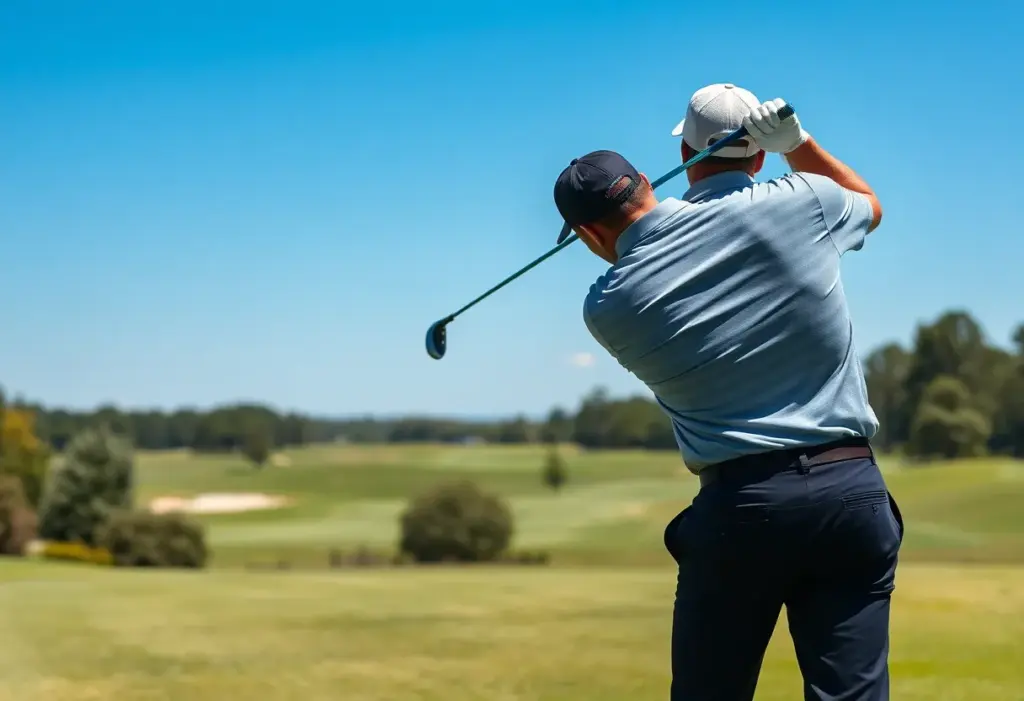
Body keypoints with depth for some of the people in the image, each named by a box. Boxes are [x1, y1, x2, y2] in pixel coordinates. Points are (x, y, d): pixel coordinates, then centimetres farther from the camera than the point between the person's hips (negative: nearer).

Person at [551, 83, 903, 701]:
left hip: (739, 503, -1)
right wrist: (798, 141, 18)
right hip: (853, 489, 1)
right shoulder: (799, 203, 0)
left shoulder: (608, 307, 0)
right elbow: (870, 204, 23)